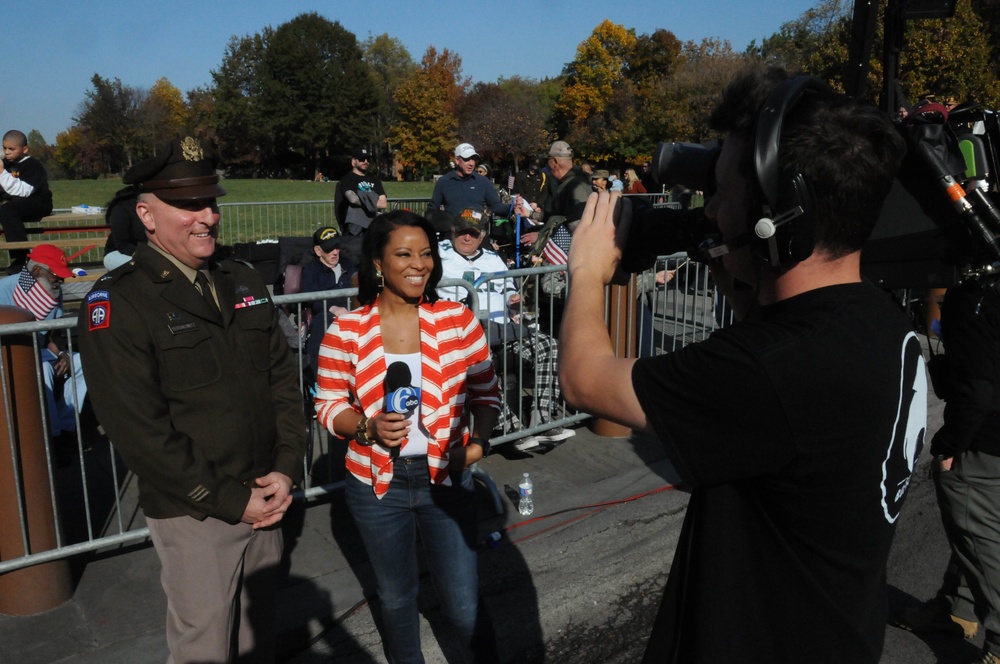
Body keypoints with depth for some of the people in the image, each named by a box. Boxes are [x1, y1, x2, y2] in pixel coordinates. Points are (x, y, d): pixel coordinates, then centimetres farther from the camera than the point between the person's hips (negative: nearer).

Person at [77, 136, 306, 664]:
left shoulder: (243, 281, 6)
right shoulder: (117, 302, -13)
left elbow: (283, 378, 7)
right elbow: (139, 430, -18)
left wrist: (286, 468, -5)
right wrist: (230, 501, -16)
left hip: (266, 500, 5)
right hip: (193, 517, -5)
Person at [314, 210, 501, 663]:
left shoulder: (458, 320, -6)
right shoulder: (346, 331, -8)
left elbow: (487, 392, 0)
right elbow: (328, 406, -2)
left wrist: (478, 441, -16)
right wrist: (369, 428, -21)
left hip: (447, 478, 0)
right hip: (377, 484, 0)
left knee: (463, 603, 6)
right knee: (396, 595, 20)